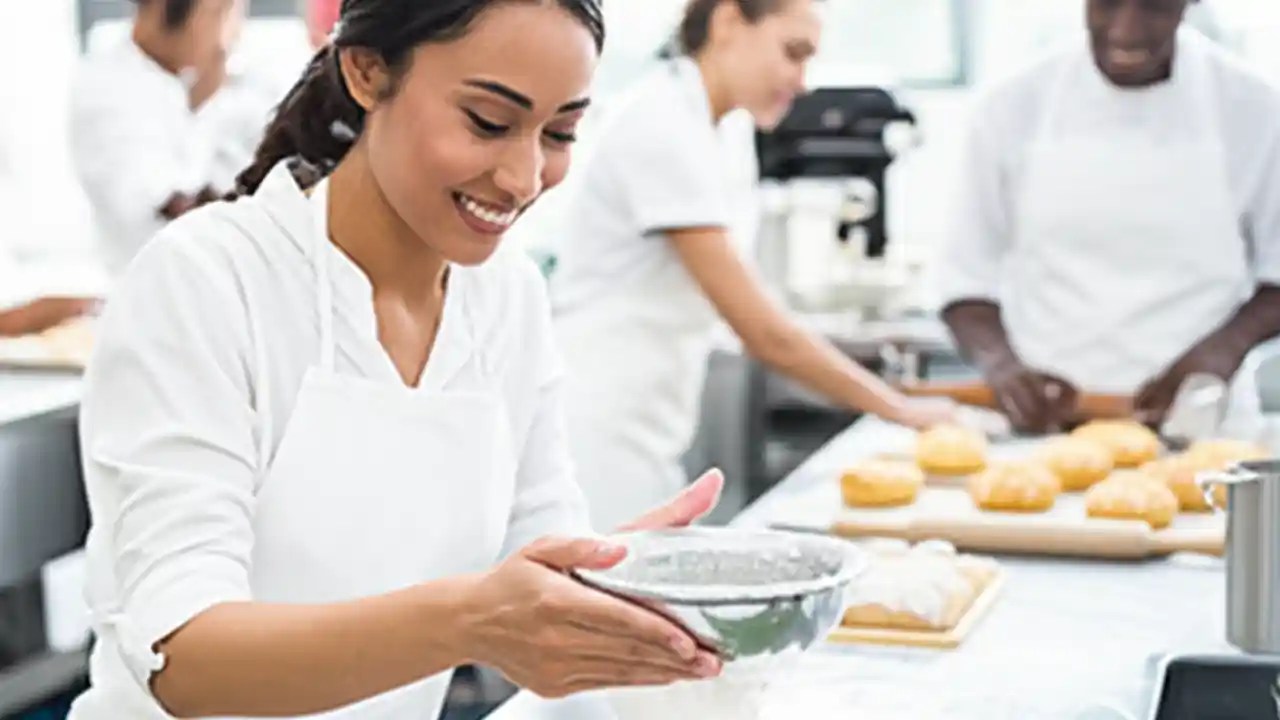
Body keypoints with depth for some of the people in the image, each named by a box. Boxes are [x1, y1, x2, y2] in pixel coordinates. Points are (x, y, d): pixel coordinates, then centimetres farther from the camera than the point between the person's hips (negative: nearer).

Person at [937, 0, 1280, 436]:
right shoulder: (1014, 109, 1)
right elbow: (968, 276, 4)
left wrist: (1229, 342, -13)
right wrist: (1000, 363, -16)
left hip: (1198, 430, 0)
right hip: (1043, 427, 0)